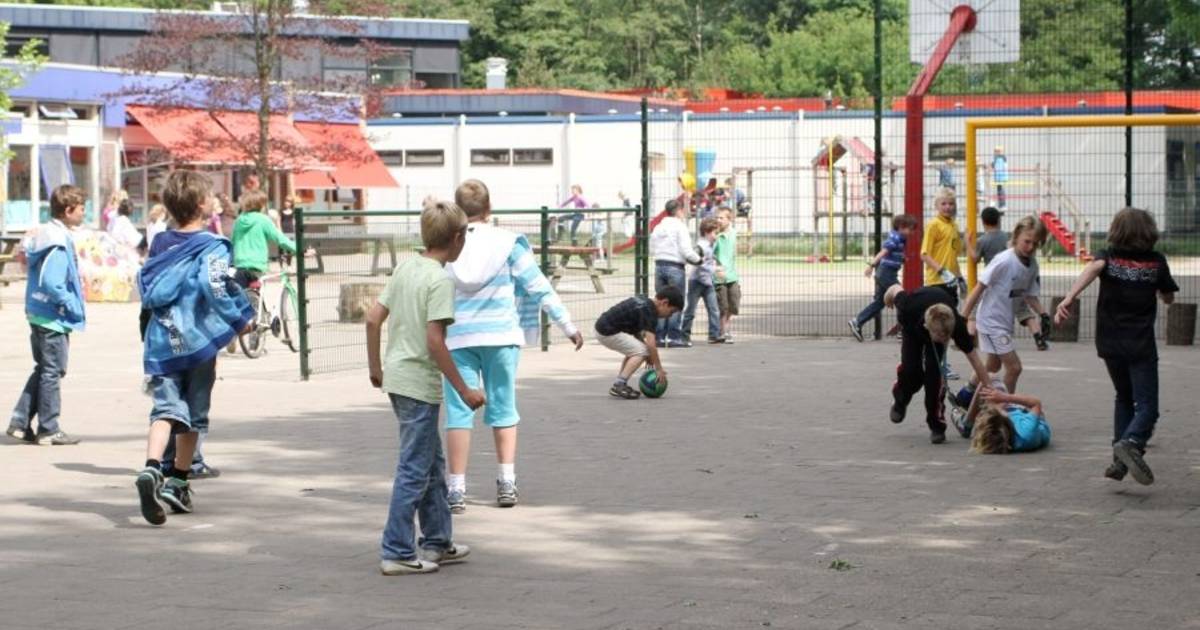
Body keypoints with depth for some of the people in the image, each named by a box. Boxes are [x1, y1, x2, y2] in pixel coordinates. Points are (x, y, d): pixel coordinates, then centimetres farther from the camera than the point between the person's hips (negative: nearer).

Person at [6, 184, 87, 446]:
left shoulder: (43, 234, 9)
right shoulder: (59, 243, -20)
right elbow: (51, 284, -27)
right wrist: (73, 307, -16)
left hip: (39, 315, 9)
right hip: (53, 319, -9)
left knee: (43, 370, 18)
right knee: (52, 372, 1)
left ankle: (19, 423, 19)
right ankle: (49, 430, 9)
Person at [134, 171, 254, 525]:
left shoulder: (160, 245, 9)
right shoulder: (211, 247, -8)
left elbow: (145, 288, 15)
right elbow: (215, 289, -20)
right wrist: (241, 317, -7)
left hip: (161, 340, 4)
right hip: (198, 339, -4)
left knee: (166, 408, -4)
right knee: (194, 413, 13)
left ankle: (152, 469, -30)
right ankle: (178, 483, 20)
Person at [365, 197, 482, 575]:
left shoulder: (405, 268, 8)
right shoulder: (440, 280, -16)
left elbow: (373, 319, 9)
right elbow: (434, 341, -21)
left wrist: (375, 367, 21)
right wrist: (464, 390, -15)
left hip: (397, 377, 9)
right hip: (419, 383, -9)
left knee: (432, 463, 19)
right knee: (414, 470, -1)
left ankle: (437, 543, 27)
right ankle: (397, 554, 2)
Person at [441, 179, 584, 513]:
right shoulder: (507, 243, -3)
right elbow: (539, 288, -1)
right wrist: (568, 326, 6)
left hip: (457, 338, 0)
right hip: (500, 336, 0)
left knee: (458, 411, 1)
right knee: (503, 408, 13)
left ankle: (456, 489, -2)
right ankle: (506, 481, 12)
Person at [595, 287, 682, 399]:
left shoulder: (643, 301, 13)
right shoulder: (649, 312, -15)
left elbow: (637, 332, 20)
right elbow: (651, 344, -18)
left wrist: (648, 356, 18)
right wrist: (659, 369, -10)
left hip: (602, 325, 10)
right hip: (608, 332, -10)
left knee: (634, 350, 21)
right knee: (640, 352, -9)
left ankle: (619, 385, 19)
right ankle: (619, 385, -14)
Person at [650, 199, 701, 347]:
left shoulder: (658, 228, 12)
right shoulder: (680, 226, -8)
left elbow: (652, 250, 12)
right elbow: (686, 250, -13)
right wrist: (698, 260, 2)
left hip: (659, 266, 6)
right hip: (675, 267, -6)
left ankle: (659, 337, 9)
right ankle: (674, 337, -3)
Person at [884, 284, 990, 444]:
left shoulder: (957, 325, -42)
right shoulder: (909, 309, -45)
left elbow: (975, 360, -34)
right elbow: (896, 289, -22)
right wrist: (888, 296, 1)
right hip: (913, 327, 0)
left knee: (933, 368, -19)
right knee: (911, 370, -13)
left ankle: (936, 425, -7)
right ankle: (900, 401, 21)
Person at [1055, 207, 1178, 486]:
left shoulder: (1109, 257, 2)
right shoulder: (1156, 262, 1)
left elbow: (1093, 268, -22)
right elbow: (1168, 298, 13)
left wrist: (1070, 297, -34)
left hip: (1110, 344, 3)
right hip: (1141, 345, -3)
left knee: (1124, 398, 22)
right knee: (1147, 405, -5)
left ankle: (1120, 459, 12)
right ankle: (1131, 442, -34)